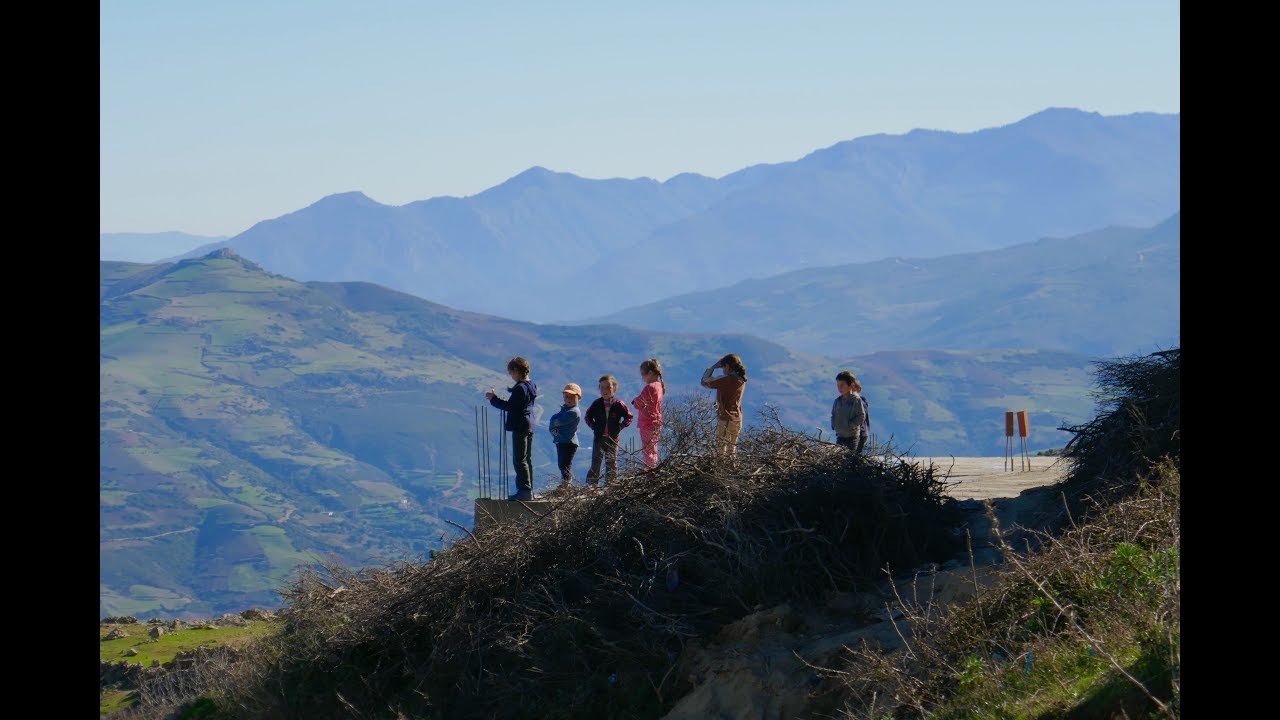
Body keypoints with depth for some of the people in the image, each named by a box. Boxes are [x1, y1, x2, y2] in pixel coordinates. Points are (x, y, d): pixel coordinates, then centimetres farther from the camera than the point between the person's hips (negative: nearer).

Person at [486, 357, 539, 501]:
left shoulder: (520, 388, -19)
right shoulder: (531, 386, 10)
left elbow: (509, 406, -19)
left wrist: (493, 399, -10)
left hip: (520, 427, -10)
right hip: (529, 426, 10)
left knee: (520, 460, -6)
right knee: (527, 459, 15)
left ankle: (525, 490, -8)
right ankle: (529, 491, 19)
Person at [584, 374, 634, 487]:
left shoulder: (619, 405, -5)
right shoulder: (596, 404, -1)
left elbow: (629, 417, 3)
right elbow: (588, 417, 12)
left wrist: (620, 427, -6)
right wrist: (593, 427, -1)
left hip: (613, 439, -1)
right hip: (599, 438, 1)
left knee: (612, 463, 6)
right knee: (596, 461, -4)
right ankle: (592, 484, -3)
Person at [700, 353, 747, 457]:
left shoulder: (727, 380, -20)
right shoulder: (741, 380, 5)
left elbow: (705, 381, -13)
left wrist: (714, 366, -3)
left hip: (725, 420, -8)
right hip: (738, 420, 8)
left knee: (720, 452, -4)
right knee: (732, 450, 16)